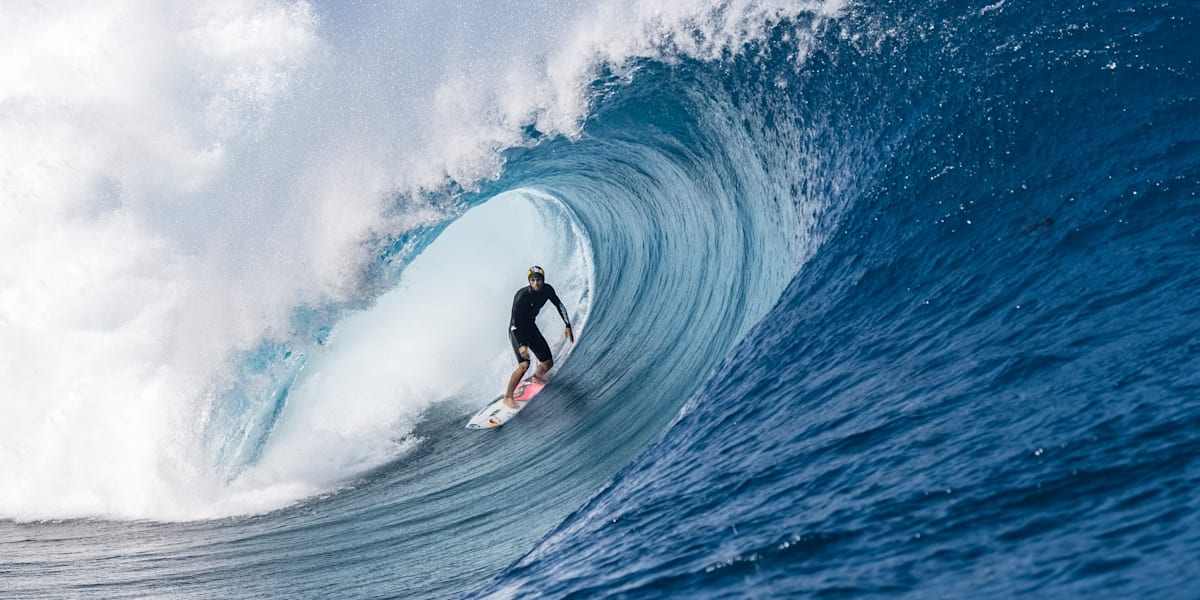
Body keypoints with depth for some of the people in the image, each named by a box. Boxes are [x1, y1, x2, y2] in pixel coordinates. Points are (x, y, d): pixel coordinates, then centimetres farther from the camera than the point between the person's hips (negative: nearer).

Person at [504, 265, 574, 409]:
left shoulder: (547, 290, -13)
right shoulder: (522, 296, -30)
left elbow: (559, 305, 5)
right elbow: (515, 323, -30)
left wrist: (568, 326, 0)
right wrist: (521, 345, -38)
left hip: (531, 327, 6)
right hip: (517, 331, -6)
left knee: (548, 363, 5)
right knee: (524, 365, -25)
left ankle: (537, 376, 40)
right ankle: (508, 397, -13)